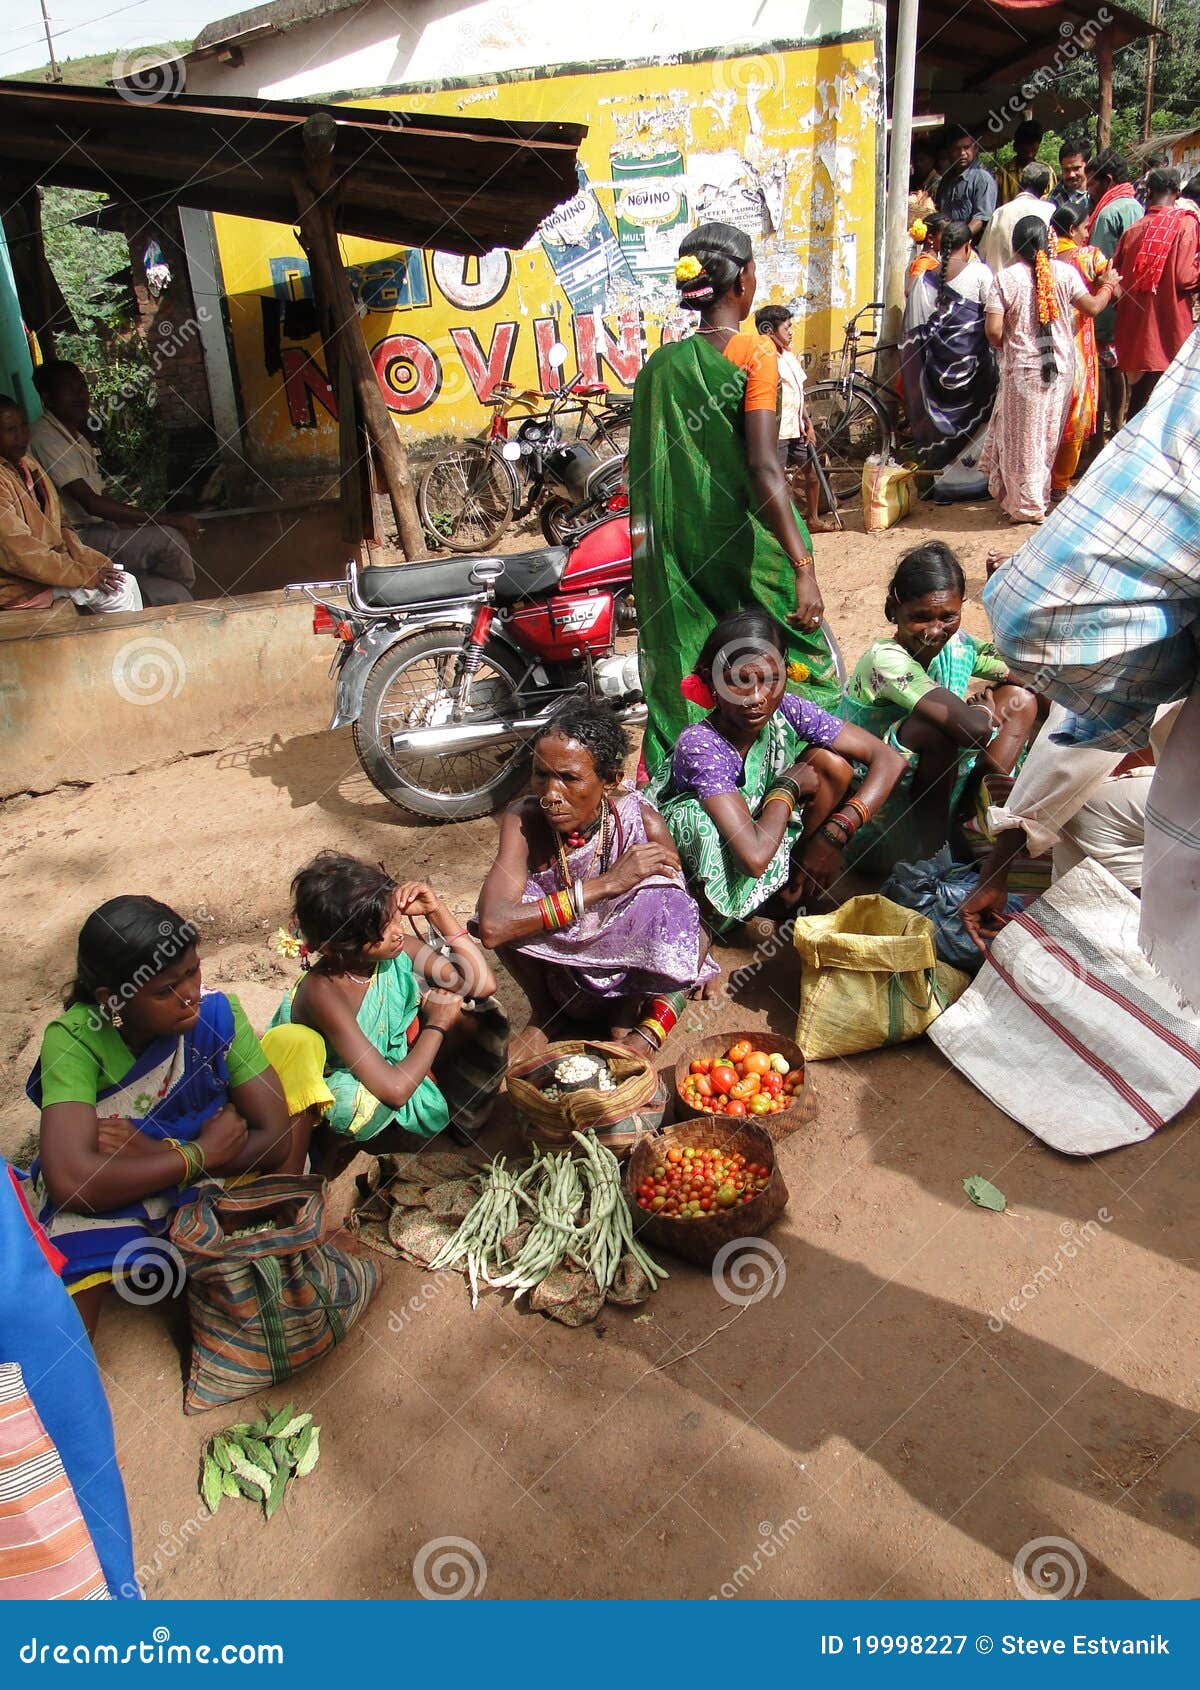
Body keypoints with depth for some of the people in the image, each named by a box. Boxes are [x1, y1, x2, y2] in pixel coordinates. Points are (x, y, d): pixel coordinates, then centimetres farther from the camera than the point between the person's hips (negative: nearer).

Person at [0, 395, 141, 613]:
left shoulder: (26, 464, 11)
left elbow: (57, 526, 14)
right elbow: (20, 554, -25)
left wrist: (94, 562, -1)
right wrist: (85, 575, -22)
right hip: (21, 585, -9)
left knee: (126, 582, -2)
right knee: (115, 592, -15)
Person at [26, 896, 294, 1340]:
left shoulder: (216, 1014, -15)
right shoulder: (74, 1040, -21)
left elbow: (276, 1138, -16)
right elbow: (70, 1181, -35)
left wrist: (157, 1151, -24)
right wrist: (202, 1153, -24)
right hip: (111, 1201, -2)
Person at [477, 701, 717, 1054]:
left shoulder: (643, 825, -23)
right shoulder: (523, 821, -22)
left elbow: (688, 932, -16)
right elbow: (492, 927, -37)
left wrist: (649, 1033, -26)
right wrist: (605, 883, -38)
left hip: (628, 975, -1)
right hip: (560, 977, 1)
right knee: (507, 910, -25)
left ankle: (625, 1014, -1)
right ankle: (544, 1013, 2)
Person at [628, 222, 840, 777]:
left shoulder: (658, 365, 5)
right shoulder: (754, 353, -10)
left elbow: (644, 474, 8)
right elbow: (763, 468, -21)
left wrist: (653, 558, 20)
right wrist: (803, 566, -25)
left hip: (676, 546, 5)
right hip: (746, 544, -5)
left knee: (679, 681, 11)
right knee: (805, 662, 12)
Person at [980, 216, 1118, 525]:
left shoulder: (1005, 279, -10)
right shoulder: (1064, 272, -3)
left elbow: (994, 331, -13)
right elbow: (1092, 307, 1)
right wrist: (1109, 285, 21)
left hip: (1022, 369, -3)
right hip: (1061, 368, 3)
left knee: (1021, 437, 6)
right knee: (1048, 435, 16)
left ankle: (1026, 505, 11)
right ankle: (1039, 497, 27)